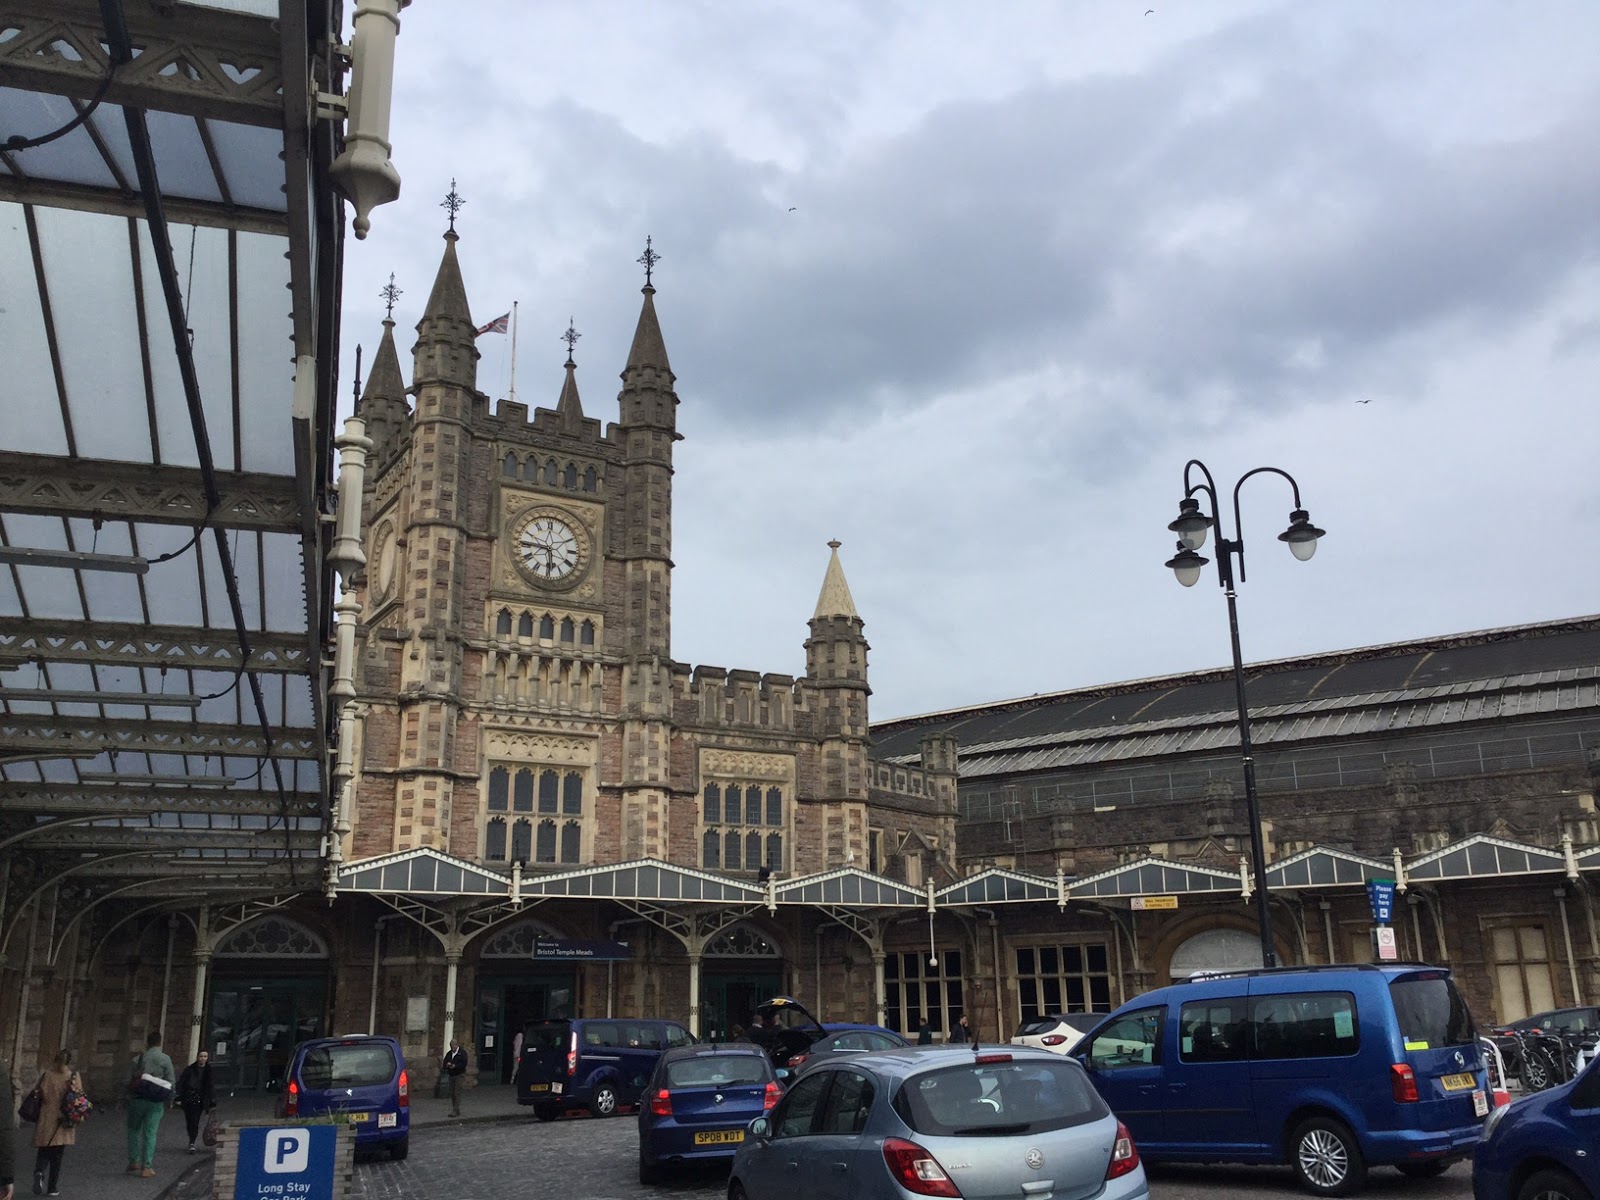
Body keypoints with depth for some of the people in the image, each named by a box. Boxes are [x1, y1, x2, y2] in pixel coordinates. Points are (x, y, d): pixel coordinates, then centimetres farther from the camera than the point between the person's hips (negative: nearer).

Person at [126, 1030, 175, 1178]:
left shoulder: (138, 1060, -2)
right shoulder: (165, 1059, -5)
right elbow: (171, 1082, -4)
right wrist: (169, 1102, 7)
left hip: (137, 1099, 0)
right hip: (156, 1102, 0)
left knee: (134, 1129, 19)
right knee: (150, 1133, 4)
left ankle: (134, 1161, 17)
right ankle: (147, 1166, 3)